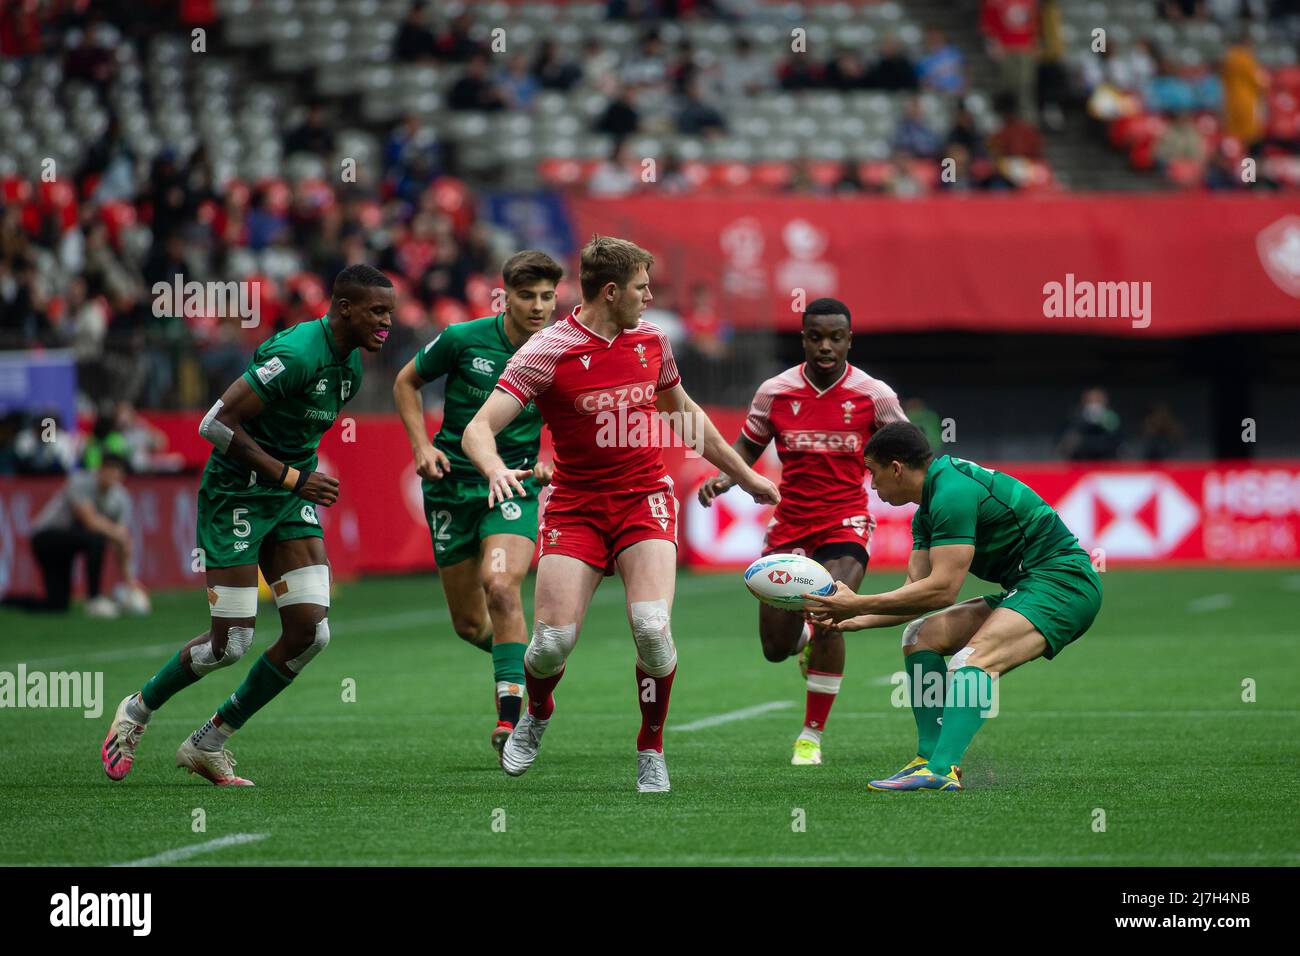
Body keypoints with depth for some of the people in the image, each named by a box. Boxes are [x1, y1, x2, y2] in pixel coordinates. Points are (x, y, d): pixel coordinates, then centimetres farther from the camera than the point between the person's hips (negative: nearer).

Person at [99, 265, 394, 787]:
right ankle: (138, 709, 22)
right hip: (236, 496, -8)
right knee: (230, 644, -7)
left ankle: (209, 743, 11)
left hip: (290, 502, 8)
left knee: (311, 632, -3)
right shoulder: (296, 353, -24)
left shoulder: (350, 363, 5)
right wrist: (292, 477, -23)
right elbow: (217, 422, -26)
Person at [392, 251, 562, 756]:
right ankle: (522, 659, 39)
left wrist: (551, 463, -7)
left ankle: (510, 715, -27)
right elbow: (407, 382, 7)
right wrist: (422, 445, -5)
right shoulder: (463, 339, -9)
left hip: (514, 485, -1)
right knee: (468, 624, 5)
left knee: (500, 584, -28)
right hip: (452, 484, 1)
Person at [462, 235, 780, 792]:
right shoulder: (547, 352, -10)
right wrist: (495, 469, -39)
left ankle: (651, 751, 2)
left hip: (645, 499, 2)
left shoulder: (652, 341, 6)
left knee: (652, 626, -20)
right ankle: (536, 716, 25)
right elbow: (479, 428, -17)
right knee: (553, 640, -12)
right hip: (575, 506, -2)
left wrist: (744, 476, 31)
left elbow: (685, 414, 25)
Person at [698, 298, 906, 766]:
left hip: (845, 521, -2)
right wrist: (722, 480, -8)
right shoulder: (775, 392, -2)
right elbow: (748, 446, 10)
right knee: (776, 647, 1)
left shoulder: (874, 395, -5)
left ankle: (811, 737, -6)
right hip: (789, 524, 2)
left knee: (829, 619, -22)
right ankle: (805, 643, 43)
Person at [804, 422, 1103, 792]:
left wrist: (858, 604, -19)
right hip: (1027, 588, 11)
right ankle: (931, 758, -2)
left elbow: (942, 590, -23)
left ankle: (939, 770, -47)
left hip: (1062, 581, -11)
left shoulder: (953, 491, -18)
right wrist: (855, 620, 2)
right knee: (920, 636, 7)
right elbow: (918, 589, 12)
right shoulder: (927, 512, 15)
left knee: (973, 660, -30)